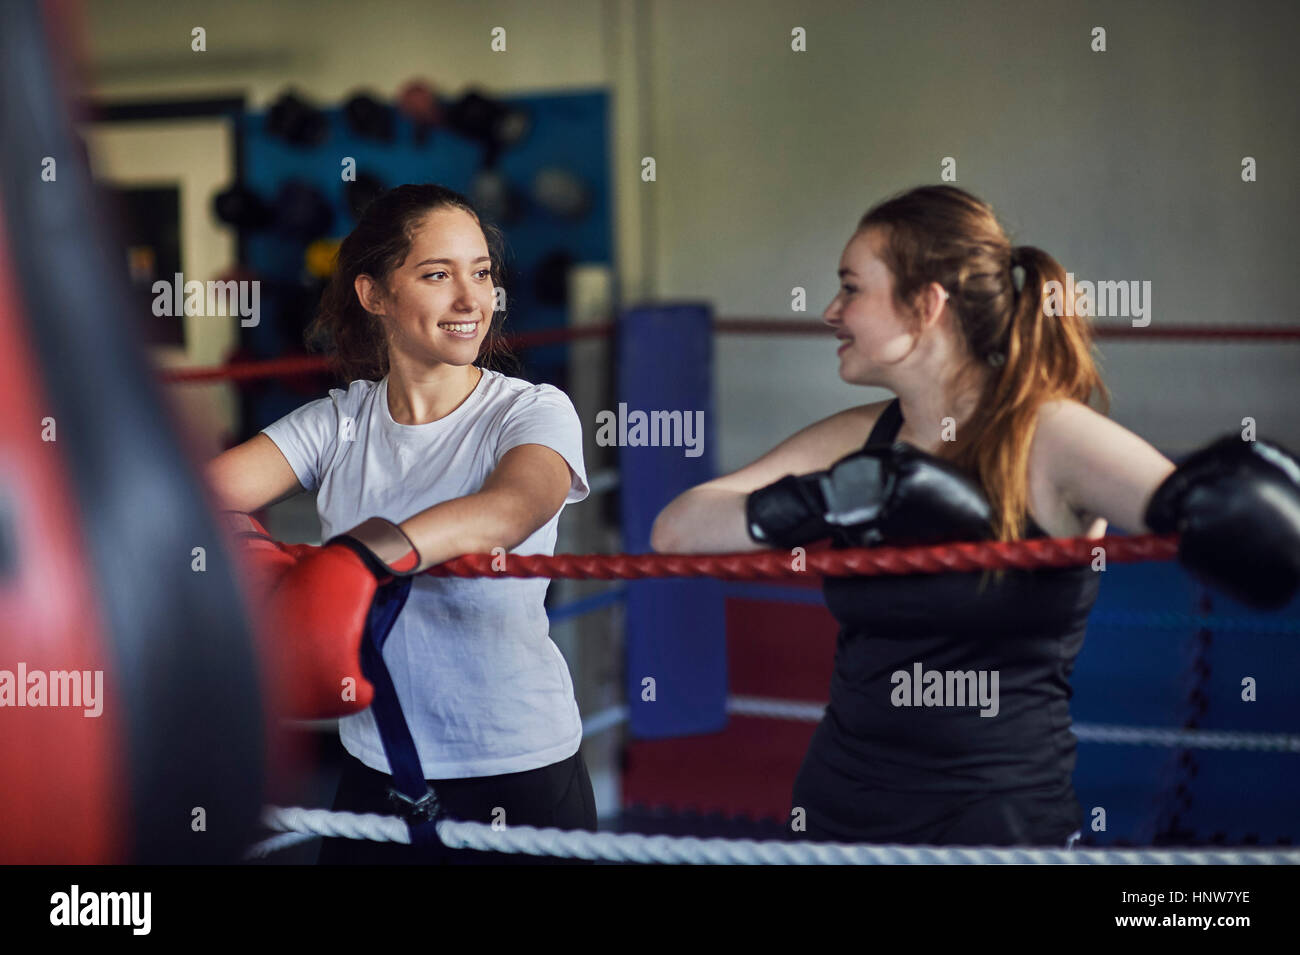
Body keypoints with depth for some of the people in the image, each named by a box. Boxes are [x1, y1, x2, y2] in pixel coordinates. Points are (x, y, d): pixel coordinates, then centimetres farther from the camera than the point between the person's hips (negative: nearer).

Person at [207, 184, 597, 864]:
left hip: (522, 769, -3)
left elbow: (509, 508, -31)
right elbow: (216, 485, -13)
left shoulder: (532, 412, -8)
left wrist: (368, 552, -47)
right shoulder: (337, 424, 3)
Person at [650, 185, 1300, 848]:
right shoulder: (855, 441, 3)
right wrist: (835, 497, -21)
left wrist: (1229, 507, -47)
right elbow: (675, 530, -7)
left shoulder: (1047, 438, -10)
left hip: (996, 823, -4)